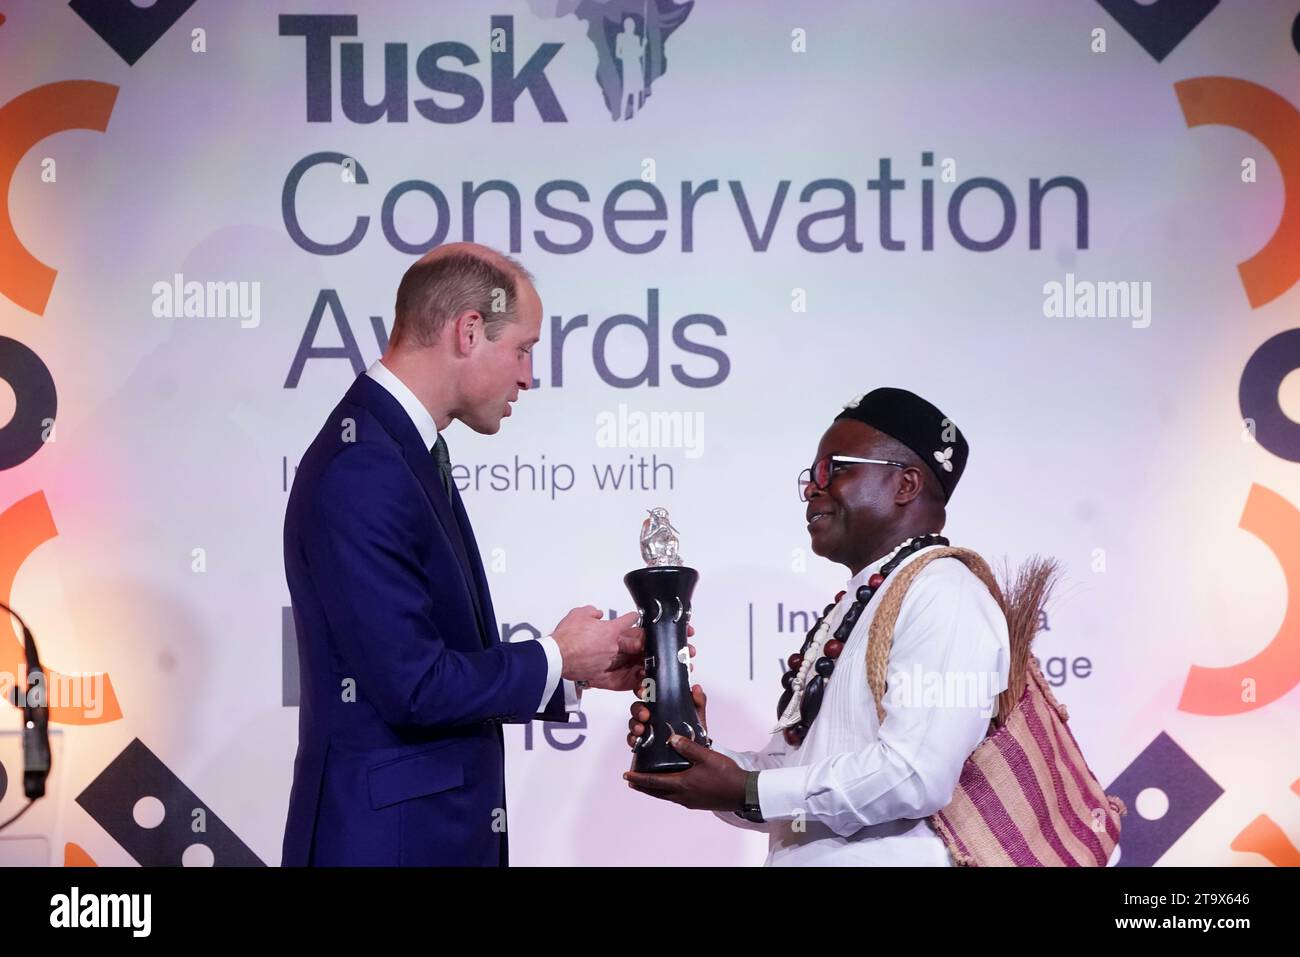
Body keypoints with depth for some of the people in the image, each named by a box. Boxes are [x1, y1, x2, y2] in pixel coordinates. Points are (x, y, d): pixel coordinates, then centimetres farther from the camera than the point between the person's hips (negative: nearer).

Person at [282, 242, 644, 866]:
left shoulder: (405, 453, 12)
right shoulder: (361, 470, -19)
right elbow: (414, 687, -23)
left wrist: (581, 672, 8)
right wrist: (558, 658, -10)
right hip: (389, 837, -9)